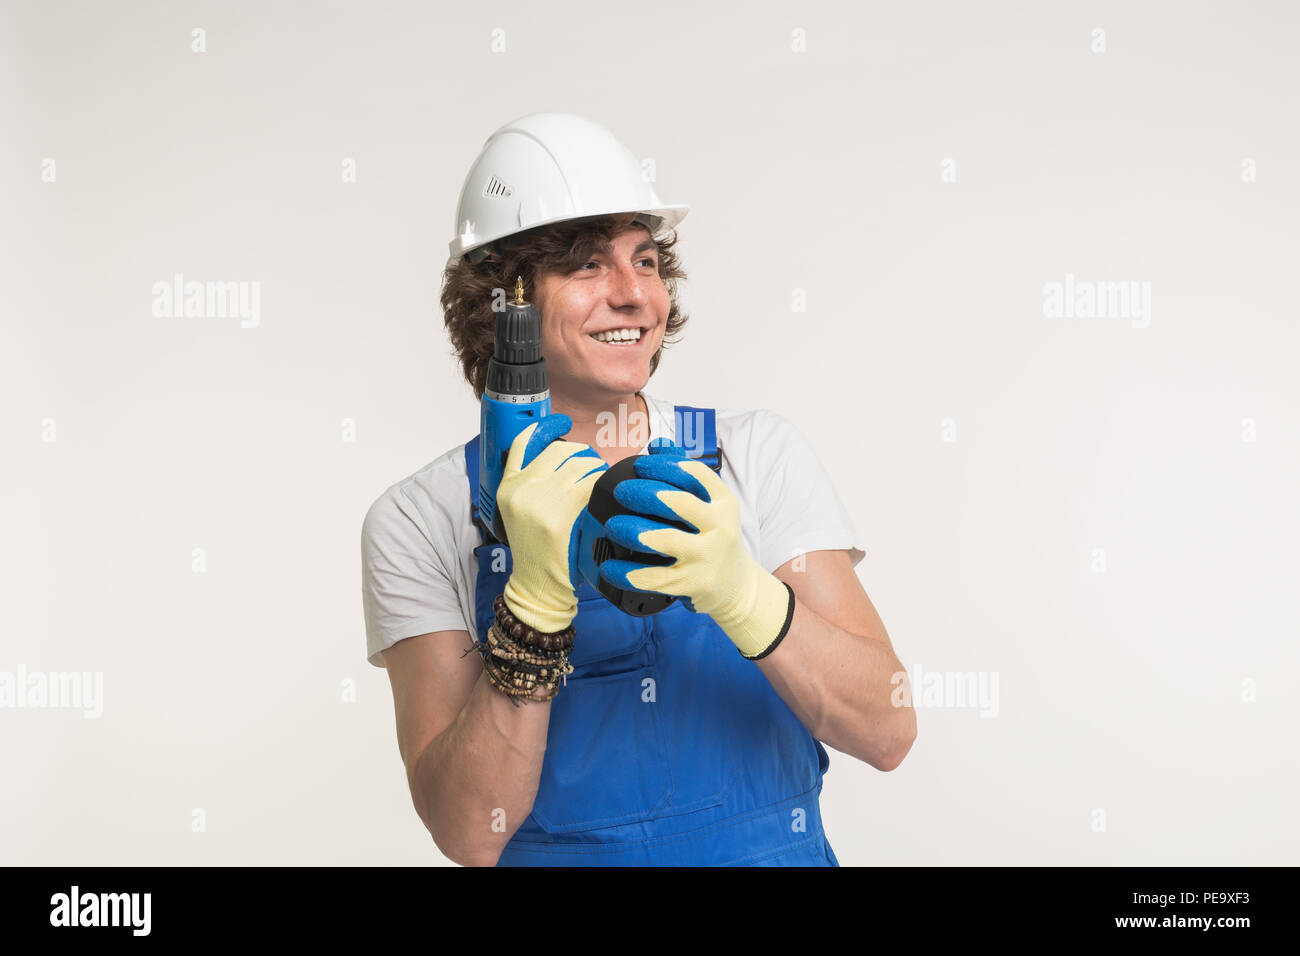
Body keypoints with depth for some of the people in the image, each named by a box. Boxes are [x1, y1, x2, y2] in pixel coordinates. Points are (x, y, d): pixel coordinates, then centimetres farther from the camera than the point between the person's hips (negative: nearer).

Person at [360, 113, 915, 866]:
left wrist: (742, 594, -21)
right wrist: (536, 602, -19)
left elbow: (887, 732, -6)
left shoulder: (756, 456, 4)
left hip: (773, 852, 1)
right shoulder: (422, 522, 0)